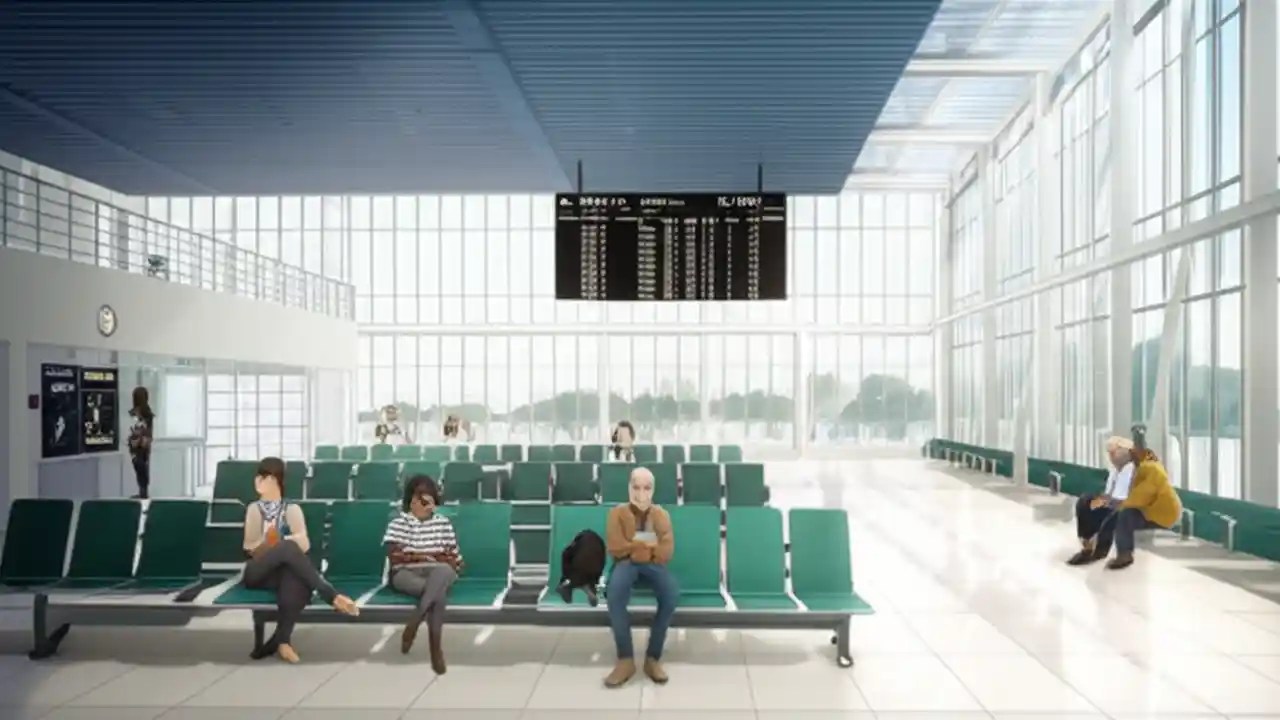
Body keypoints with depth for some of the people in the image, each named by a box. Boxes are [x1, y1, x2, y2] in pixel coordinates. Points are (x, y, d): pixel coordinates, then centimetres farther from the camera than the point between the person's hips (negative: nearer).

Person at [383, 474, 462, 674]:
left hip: (437, 572, 3)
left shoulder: (443, 523, 18)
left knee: (444, 571, -40)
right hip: (406, 573, -2)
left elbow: (453, 557, 15)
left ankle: (413, 623, -42)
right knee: (437, 591, -39)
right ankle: (436, 645, -38)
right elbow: (394, 557, -5)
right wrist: (429, 556, -7)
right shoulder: (398, 522, 9)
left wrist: (450, 561, -10)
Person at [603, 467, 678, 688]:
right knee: (614, 594, -38)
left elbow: (665, 552, -3)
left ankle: (653, 657, -21)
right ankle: (626, 659, -28)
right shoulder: (618, 513, 6)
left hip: (653, 564, 1)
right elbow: (616, 548, -7)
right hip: (626, 563, -1)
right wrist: (648, 544, -6)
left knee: (672, 595, -34)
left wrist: (635, 545, -5)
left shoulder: (661, 515, 10)